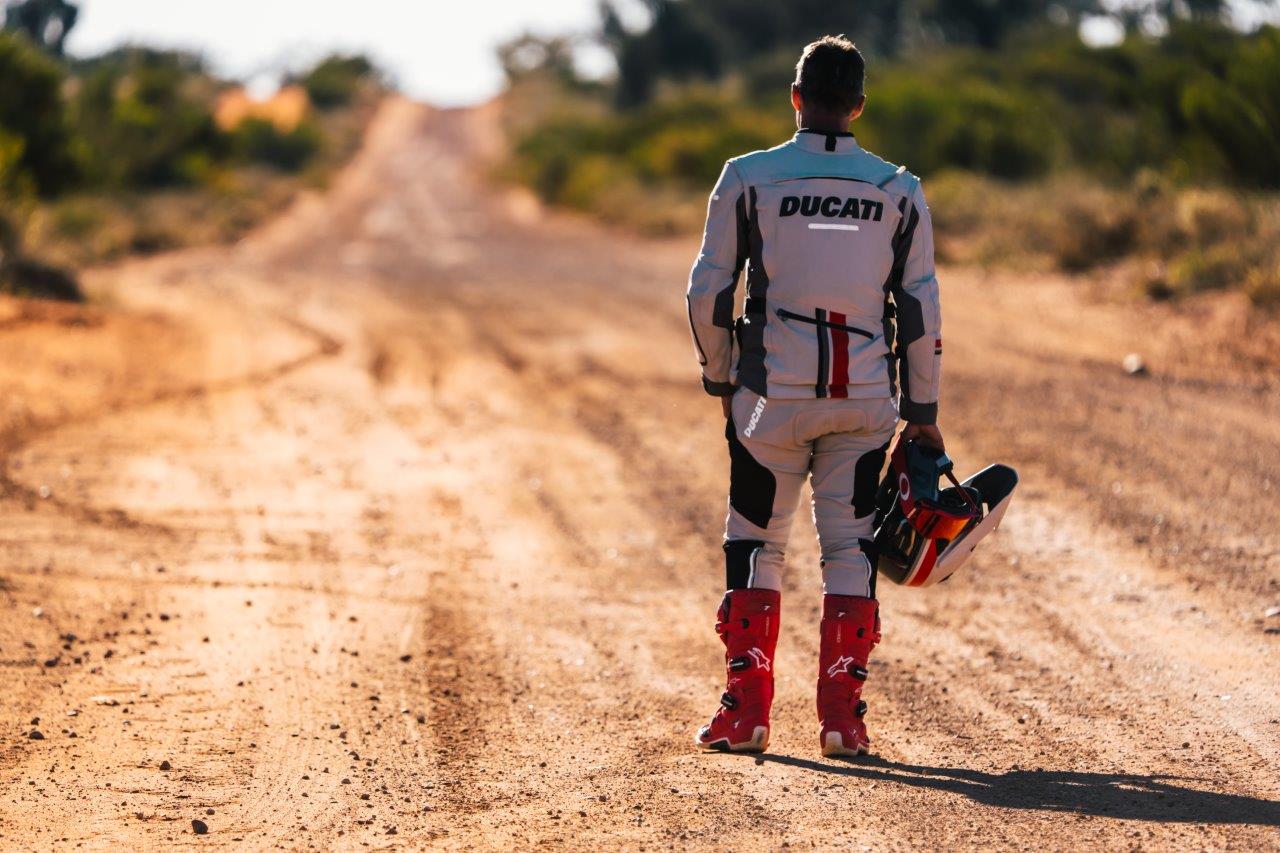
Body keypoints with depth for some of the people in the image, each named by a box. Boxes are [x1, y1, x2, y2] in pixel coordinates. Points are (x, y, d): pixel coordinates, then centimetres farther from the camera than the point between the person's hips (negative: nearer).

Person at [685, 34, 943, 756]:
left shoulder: (750, 177, -1)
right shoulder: (899, 191, 3)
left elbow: (709, 291, 0)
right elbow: (921, 310, 4)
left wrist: (720, 377, 14)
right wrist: (923, 411, 11)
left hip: (773, 393, -1)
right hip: (865, 398, 1)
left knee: (756, 545, 9)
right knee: (850, 547, 7)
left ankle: (746, 709, 6)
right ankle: (842, 711, 2)